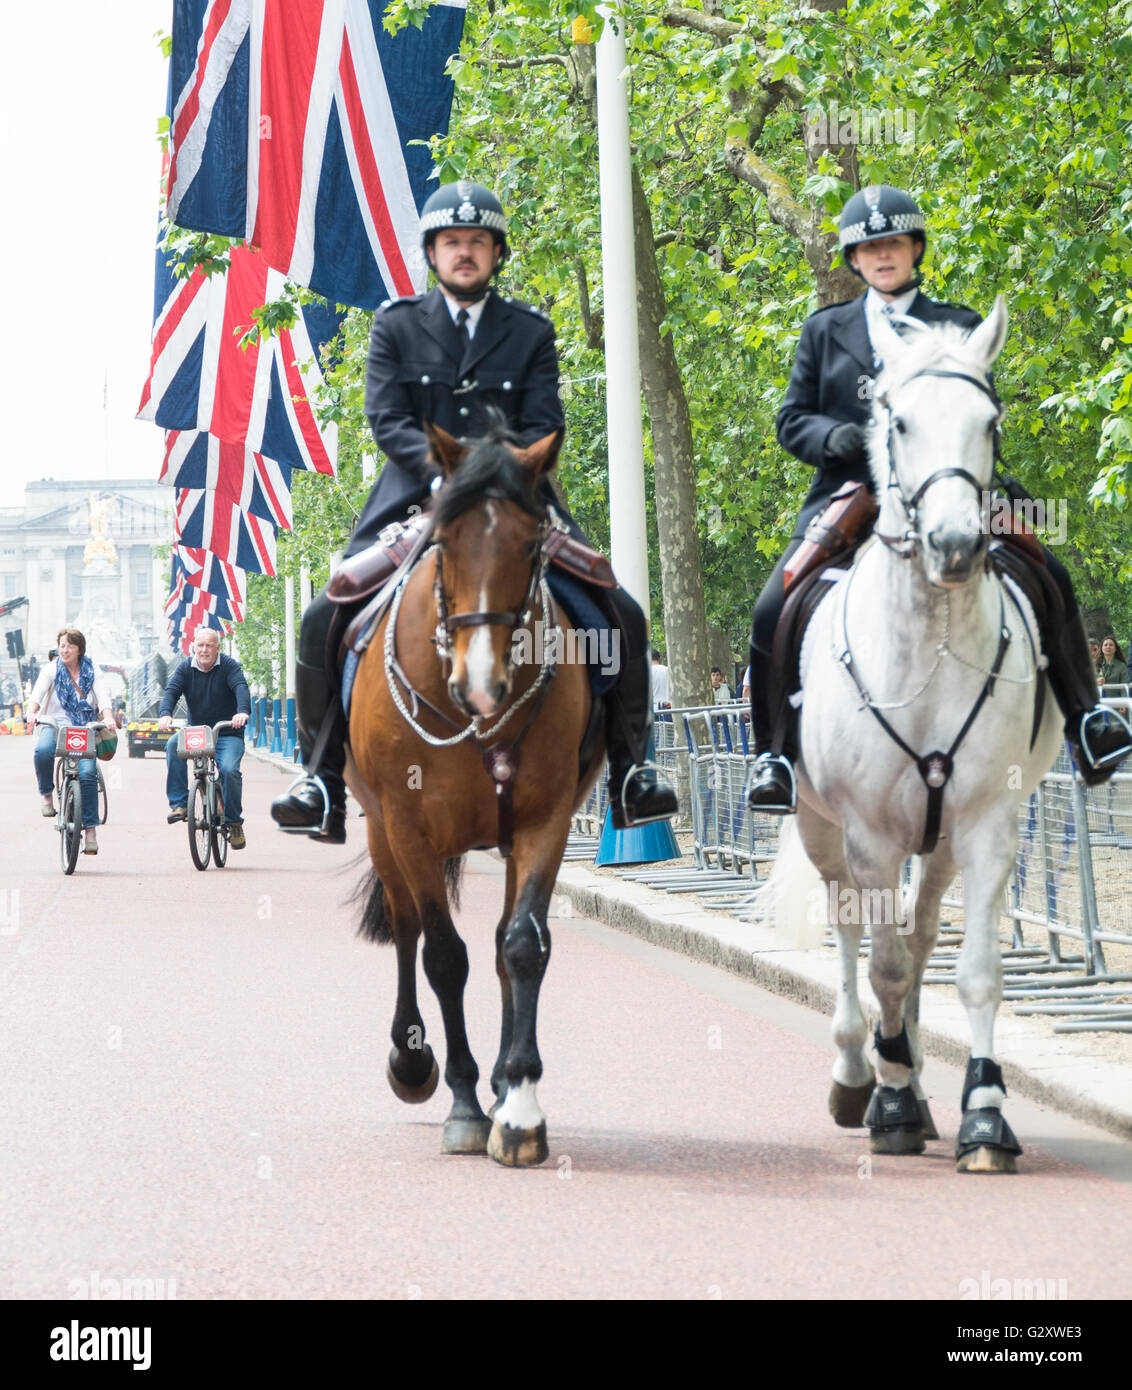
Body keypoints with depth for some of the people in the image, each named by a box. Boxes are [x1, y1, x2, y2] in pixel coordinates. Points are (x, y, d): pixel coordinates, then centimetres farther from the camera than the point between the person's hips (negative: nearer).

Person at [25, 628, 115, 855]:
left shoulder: (90, 671, 9)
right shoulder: (52, 670, 4)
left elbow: (102, 698, -5)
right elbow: (37, 694, -13)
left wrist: (108, 717, -26)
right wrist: (31, 713, -34)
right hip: (55, 724, -1)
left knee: (87, 773, -20)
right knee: (43, 750, -36)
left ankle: (90, 829, -13)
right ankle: (46, 794, -9)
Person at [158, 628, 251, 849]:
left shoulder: (229, 666, -5)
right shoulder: (186, 668, 3)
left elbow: (241, 688, -20)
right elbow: (172, 690, -9)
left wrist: (242, 712, -41)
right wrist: (165, 714, -31)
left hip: (228, 734, -3)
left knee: (229, 769, -26)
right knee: (173, 745, -28)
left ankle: (234, 823, -7)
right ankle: (179, 804, -24)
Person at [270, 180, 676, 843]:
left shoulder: (532, 332, 9)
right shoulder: (396, 326, 8)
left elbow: (544, 426, 0)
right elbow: (387, 419, -4)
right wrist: (442, 472, -21)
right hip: (415, 501, 0)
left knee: (623, 616, -12)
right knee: (324, 619, -17)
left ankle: (630, 773, 1)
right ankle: (323, 777, -6)